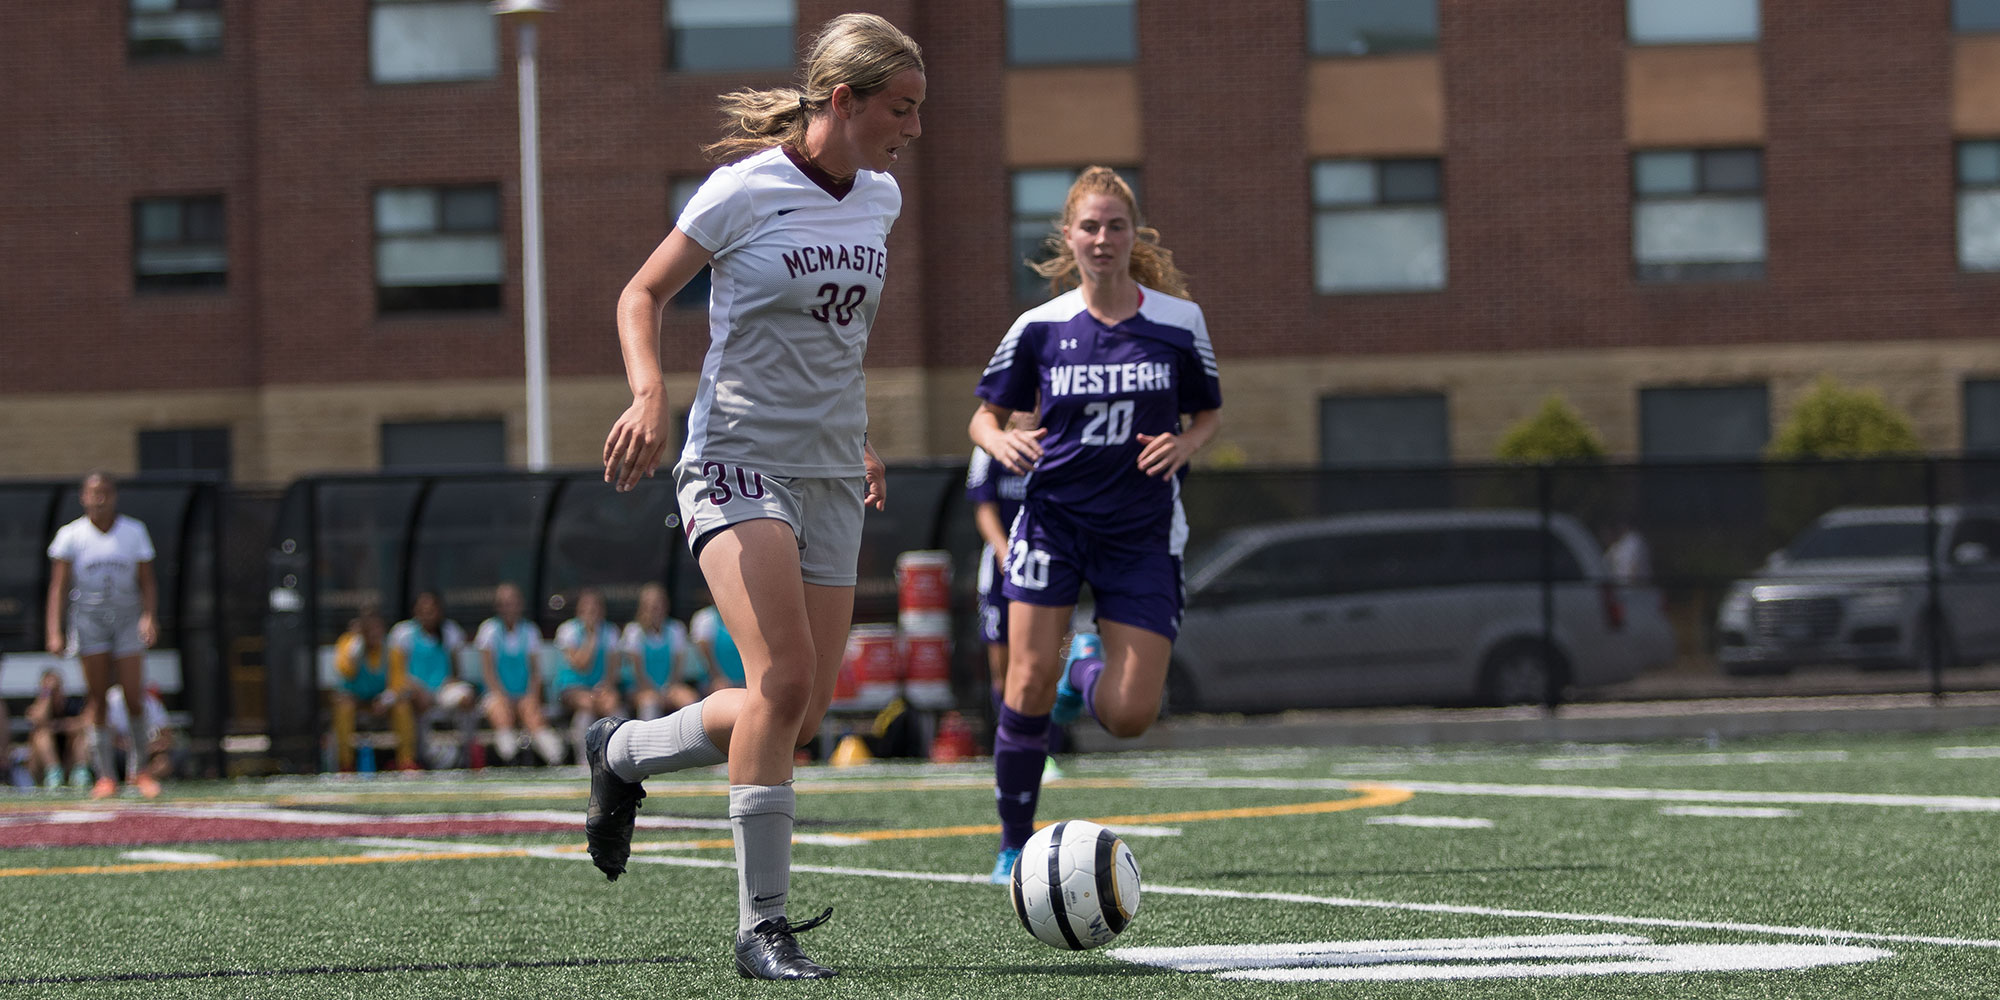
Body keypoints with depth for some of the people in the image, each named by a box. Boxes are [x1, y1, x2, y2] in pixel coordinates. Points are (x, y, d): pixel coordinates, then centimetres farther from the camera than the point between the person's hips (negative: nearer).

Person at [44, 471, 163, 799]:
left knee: (133, 696, -7)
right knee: (96, 697, -5)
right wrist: (55, 631, -12)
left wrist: (148, 617, -12)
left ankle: (139, 770, 8)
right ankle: (105, 775, -2)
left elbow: (147, 583, 5)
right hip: (88, 619, -1)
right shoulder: (71, 535, 0)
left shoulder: (135, 532, 4)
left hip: (128, 619, 1)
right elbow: (58, 587, -2)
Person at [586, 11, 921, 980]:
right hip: (737, 456, -7)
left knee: (803, 712, 2)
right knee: (785, 678, -22)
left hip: (830, 473, 7)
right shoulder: (746, 189, -10)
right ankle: (761, 925, -16)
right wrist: (650, 395, -19)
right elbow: (643, 293, -3)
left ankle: (622, 753, 29)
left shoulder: (880, 200, 8)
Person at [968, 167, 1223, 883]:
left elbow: (1209, 414, 12)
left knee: (1130, 716, -7)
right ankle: (1014, 847, 3)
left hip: (1141, 530, 1)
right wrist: (1001, 441, -16)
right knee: (1032, 681, -15)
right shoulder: (1040, 327, -1)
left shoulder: (1178, 321, 0)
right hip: (1053, 515, 0)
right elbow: (985, 416, 8)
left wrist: (1184, 445, -10)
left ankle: (1089, 667, 31)